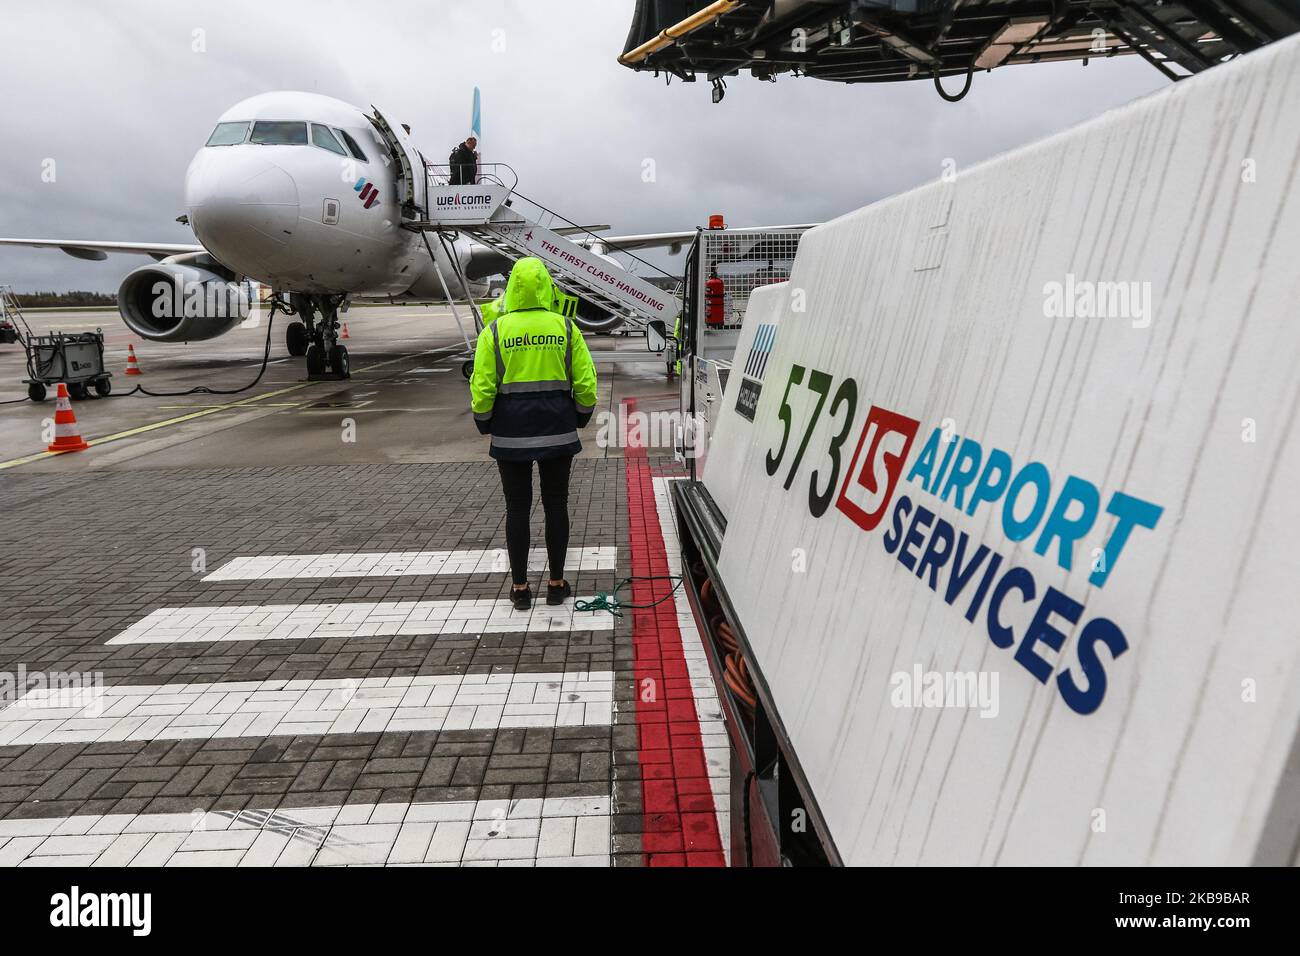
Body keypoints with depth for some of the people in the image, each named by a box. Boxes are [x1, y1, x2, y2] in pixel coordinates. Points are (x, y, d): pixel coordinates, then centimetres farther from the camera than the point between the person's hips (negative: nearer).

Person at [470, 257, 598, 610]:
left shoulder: (495, 331, -3)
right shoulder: (566, 328, -1)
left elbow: (481, 386, -5)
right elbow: (586, 383, -2)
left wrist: (484, 423, 11)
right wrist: (581, 416, 14)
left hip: (511, 434, 0)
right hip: (558, 432, 1)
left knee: (517, 507, 7)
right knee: (555, 504, 9)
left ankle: (520, 587, 13)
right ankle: (556, 584, 16)